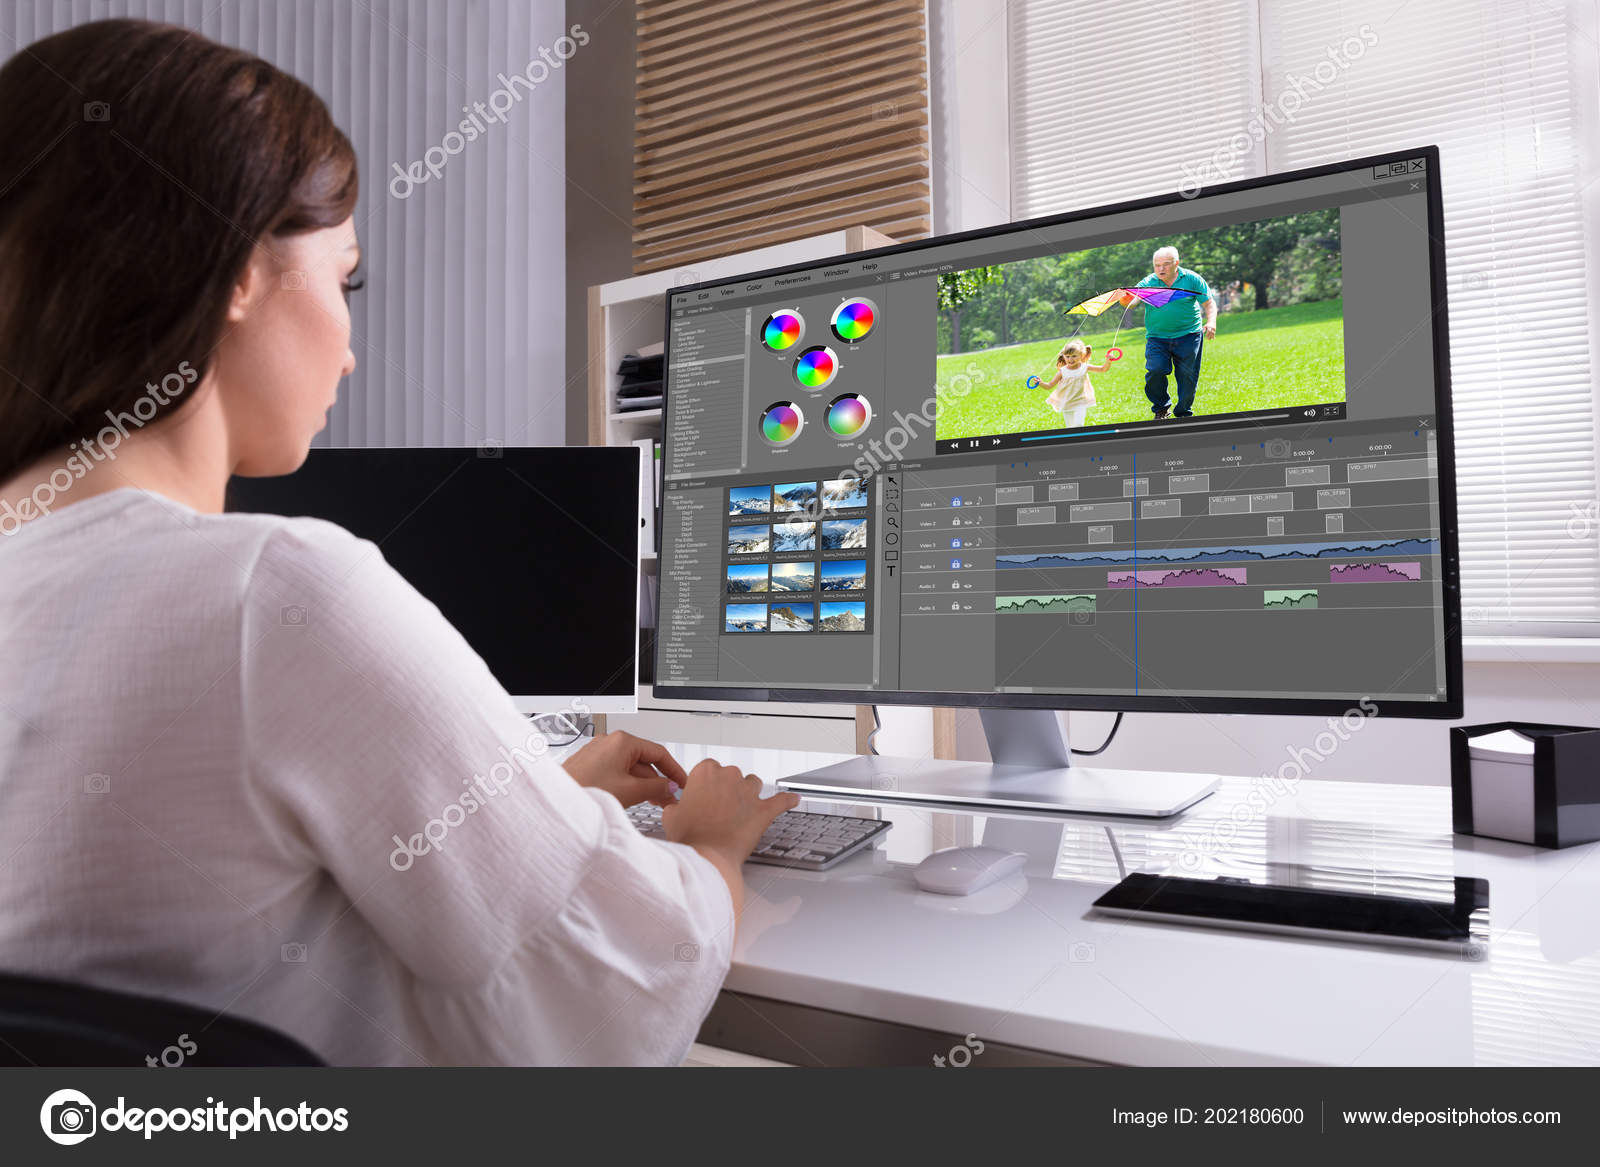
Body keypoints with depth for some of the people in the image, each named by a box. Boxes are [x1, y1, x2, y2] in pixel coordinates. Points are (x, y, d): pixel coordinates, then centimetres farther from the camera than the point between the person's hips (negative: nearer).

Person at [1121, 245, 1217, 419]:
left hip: (1188, 336, 0)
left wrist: (1211, 322, -10)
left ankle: (1184, 413, 20)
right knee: (1155, 371, -17)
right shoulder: (1148, 283, 3)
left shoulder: (1191, 279, 3)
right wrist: (1125, 298, -37)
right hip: (1157, 338, 0)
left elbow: (1209, 302, 7)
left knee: (1187, 376, 1)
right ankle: (1161, 408, 6)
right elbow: (1130, 299, -12)